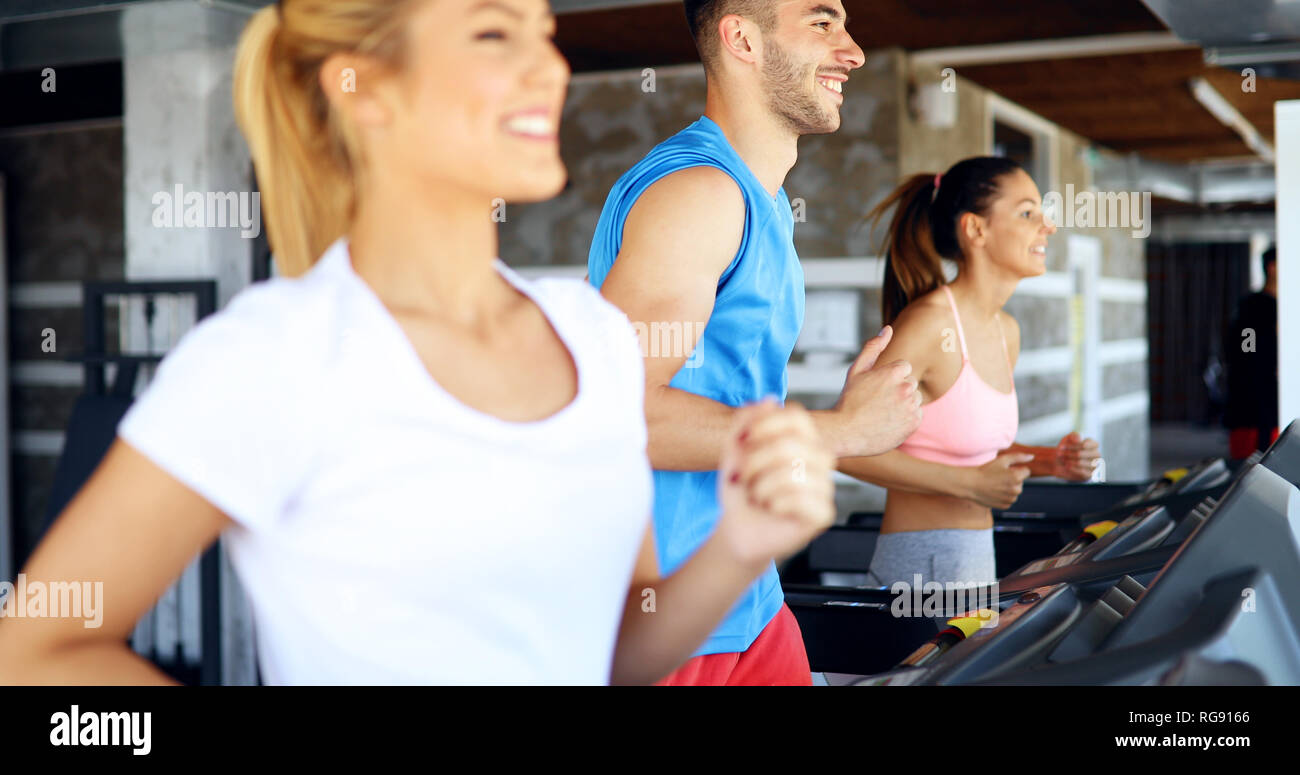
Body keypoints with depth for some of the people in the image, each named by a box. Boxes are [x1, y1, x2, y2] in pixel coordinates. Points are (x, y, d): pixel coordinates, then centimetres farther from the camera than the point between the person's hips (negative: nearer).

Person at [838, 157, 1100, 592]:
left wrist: (1050, 462, 3)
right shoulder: (931, 321, -18)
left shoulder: (1007, 331, 9)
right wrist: (970, 483, -19)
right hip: (923, 565, -9)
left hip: (977, 556, 9)